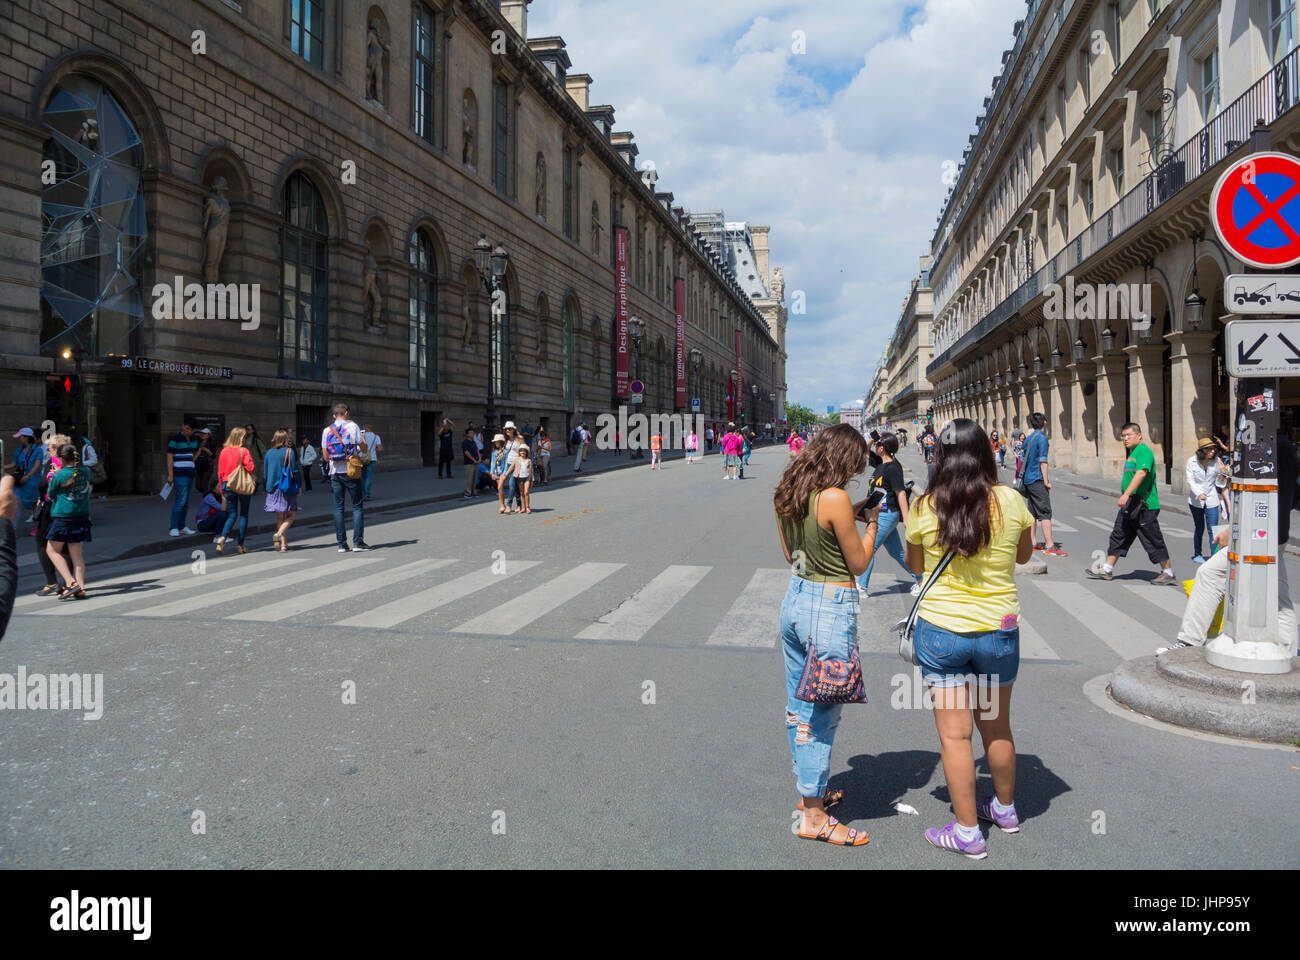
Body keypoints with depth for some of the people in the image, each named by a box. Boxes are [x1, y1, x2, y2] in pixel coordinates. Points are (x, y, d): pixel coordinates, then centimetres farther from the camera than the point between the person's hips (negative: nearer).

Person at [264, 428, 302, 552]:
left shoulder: (269, 453, 5)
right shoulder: (289, 452, -7)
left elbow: (265, 472, 9)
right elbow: (295, 471, -8)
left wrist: (265, 489, 18)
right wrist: (299, 486, 1)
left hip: (273, 489, 4)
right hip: (287, 488, -4)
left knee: (280, 517, 10)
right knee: (290, 515, 5)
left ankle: (283, 544, 9)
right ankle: (278, 533, -19)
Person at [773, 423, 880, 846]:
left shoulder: (786, 495, 4)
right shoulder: (836, 498, -18)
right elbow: (858, 564, -10)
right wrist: (871, 522, 5)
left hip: (795, 598, 8)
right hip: (831, 609, -8)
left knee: (799, 706, 19)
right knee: (823, 712, 3)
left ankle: (808, 790, 37)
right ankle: (813, 817, 13)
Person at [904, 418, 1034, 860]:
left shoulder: (925, 507, -10)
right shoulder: (1009, 501, -8)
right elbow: (1024, 555, 10)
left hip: (941, 631, -2)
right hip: (998, 630, 2)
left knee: (954, 733, 7)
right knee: (996, 725, 20)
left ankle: (967, 832, 16)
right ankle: (1005, 809, 40)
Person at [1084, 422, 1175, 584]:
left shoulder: (1144, 451, -14)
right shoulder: (1132, 452, 17)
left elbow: (1141, 473, -27)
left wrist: (1126, 494, -35)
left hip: (1144, 506, -10)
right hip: (1129, 506, 10)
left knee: (1153, 540, 0)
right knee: (1118, 536, 10)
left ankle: (1168, 573, 12)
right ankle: (1107, 570, 14)